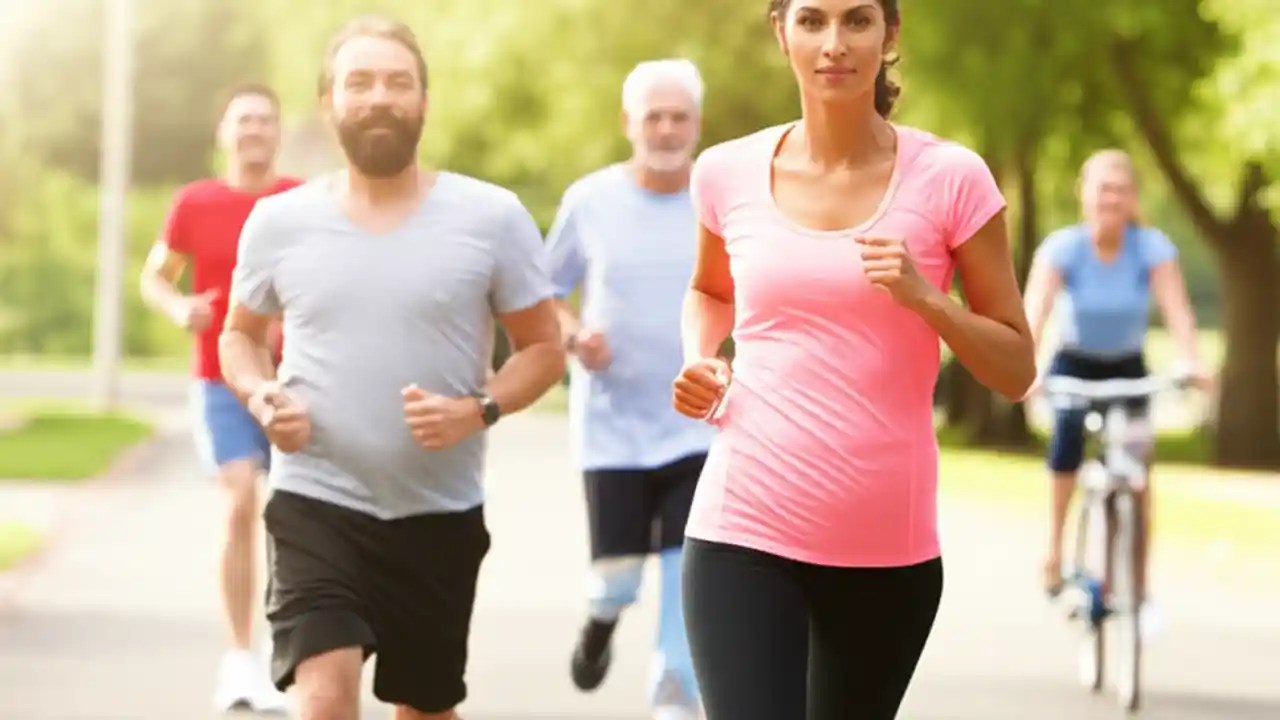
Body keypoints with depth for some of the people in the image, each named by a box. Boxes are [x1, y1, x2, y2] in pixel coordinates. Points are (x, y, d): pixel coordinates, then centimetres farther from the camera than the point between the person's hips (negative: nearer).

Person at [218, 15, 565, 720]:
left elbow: (543, 348, 2)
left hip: (441, 513, 1)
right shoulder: (280, 221, 0)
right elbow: (240, 334, 15)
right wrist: (259, 396, -7)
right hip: (316, 502, -1)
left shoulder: (491, 217, -4)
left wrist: (478, 410, -17)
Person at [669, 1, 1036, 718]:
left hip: (889, 545, 0)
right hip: (744, 532, 0)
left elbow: (1016, 370, 1)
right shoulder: (729, 173, 2)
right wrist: (700, 364, 4)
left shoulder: (950, 178, -4)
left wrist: (924, 298, -15)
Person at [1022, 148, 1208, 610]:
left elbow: (1176, 308, -30)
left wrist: (1191, 362, -48)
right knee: (1068, 428, -26)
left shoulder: (1152, 247, -19)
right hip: (1075, 364, 0)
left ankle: (1138, 584, 2)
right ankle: (1055, 549, -10)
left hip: (1128, 368, 0)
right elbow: (1035, 311, -33)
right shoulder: (1062, 247, -22)